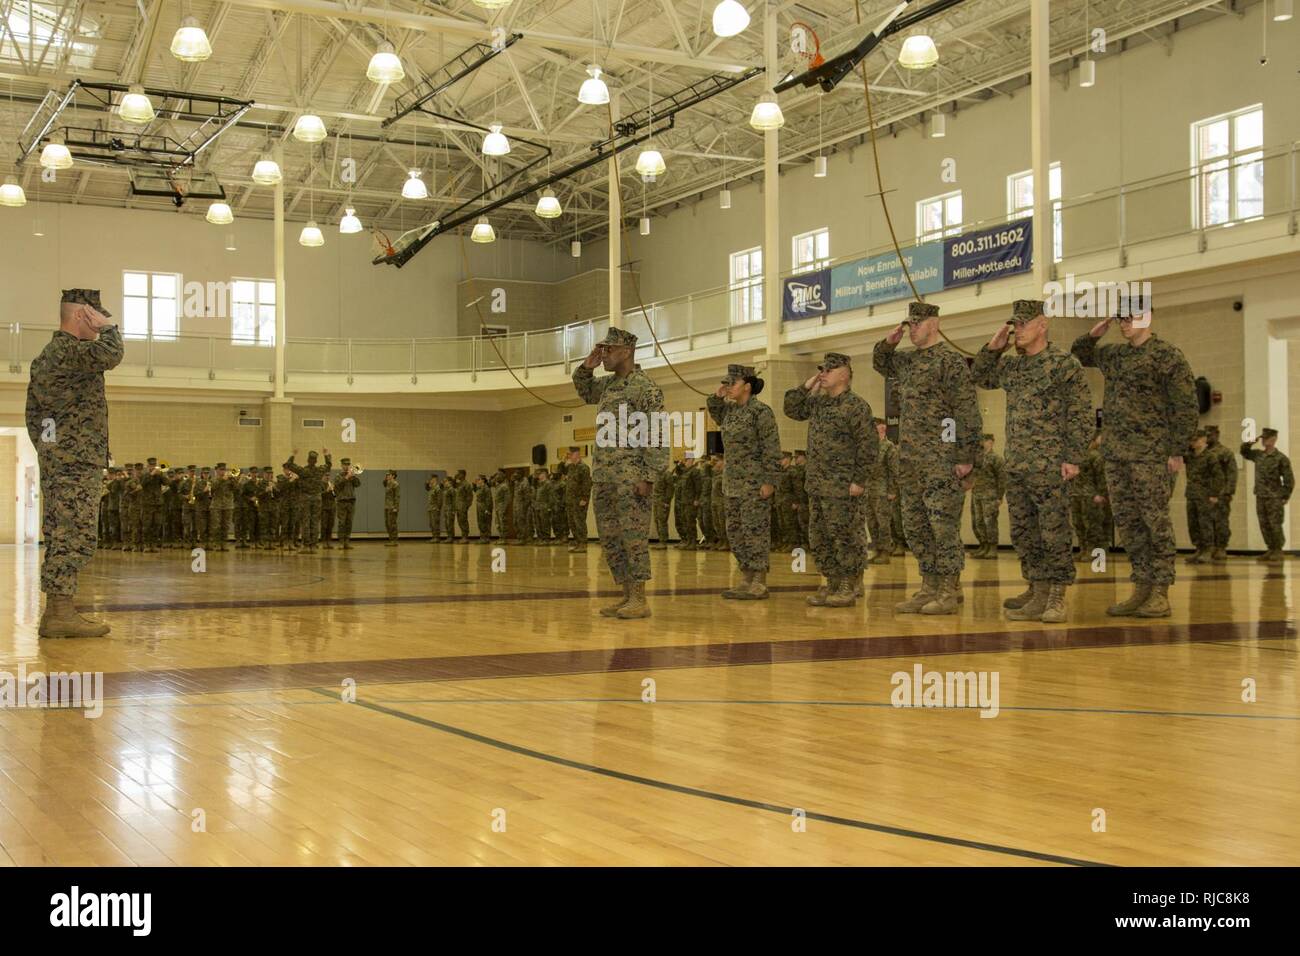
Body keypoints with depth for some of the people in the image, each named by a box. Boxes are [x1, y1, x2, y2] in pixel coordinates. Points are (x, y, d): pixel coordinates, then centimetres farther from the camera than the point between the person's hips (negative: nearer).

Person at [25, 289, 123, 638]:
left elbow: (33, 414, 21)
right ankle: (60, 613, -10)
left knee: (60, 538, 10)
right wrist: (108, 326, -11)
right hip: (77, 461, -10)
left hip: (53, 459, 10)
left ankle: (56, 611, 13)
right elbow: (110, 354, -29)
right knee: (76, 538, -9)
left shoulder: (44, 356, 20)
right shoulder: (70, 350, -11)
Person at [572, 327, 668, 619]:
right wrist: (586, 367, 16)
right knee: (610, 539, 9)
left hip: (631, 478, -9)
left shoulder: (645, 387, -9)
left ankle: (639, 600, -4)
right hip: (603, 477, 9)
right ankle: (627, 596, 15)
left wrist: (649, 478, -19)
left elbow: (658, 438, -13)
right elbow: (585, 391, 37)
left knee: (634, 538, -7)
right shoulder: (608, 384, 15)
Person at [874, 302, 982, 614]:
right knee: (915, 527, 11)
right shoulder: (907, 361, 16)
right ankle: (929, 588, 18)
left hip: (941, 460, -9)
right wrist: (889, 342, 16)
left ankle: (949, 592, -1)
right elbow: (880, 364, 37)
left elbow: (968, 413, -13)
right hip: (910, 460, 9)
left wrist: (966, 457, -17)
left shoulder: (950, 360, -8)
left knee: (944, 525, -6)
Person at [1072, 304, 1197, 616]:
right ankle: (1141, 589, 13)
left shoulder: (1167, 355, -5)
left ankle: (1160, 594, 0)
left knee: (1155, 523, -4)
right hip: (1115, 453, 7)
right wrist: (1092, 335, 12)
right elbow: (1081, 354, 33)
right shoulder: (1113, 355, 15)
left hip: (1150, 453, -7)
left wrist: (1177, 451, -12)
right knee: (1127, 522, 7)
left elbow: (1185, 406, -8)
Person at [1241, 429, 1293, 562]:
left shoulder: (1281, 458, -9)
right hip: (1260, 497, 6)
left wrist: (1286, 497, -10)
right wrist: (1249, 443, 7)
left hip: (1275, 498, -6)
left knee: (1275, 525, -3)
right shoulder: (1259, 455, 9)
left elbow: (1289, 479, -8)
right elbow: (1244, 453, 25)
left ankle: (1279, 551, 7)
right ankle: (1271, 550, 16)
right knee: (1264, 525, 7)